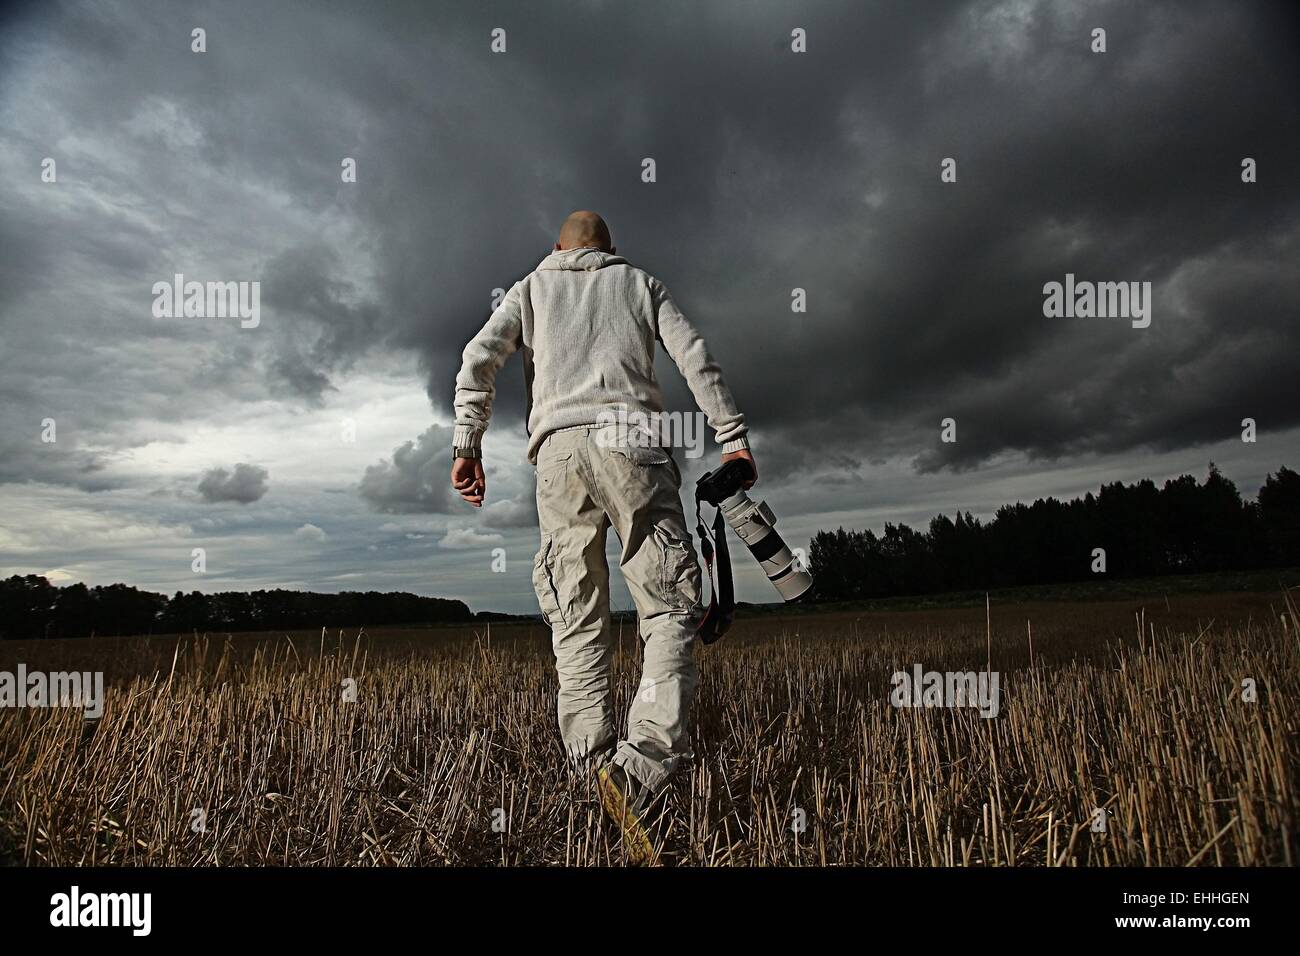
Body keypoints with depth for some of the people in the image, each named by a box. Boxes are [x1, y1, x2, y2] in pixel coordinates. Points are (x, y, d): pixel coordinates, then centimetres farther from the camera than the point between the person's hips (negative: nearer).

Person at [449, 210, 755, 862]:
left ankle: (595, 770, -9)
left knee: (576, 621, 3)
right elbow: (694, 356, 12)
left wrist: (466, 446, 6)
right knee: (670, 607, -6)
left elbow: (479, 357, 10)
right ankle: (644, 767, -24)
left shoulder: (532, 287, 27)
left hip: (557, 447, 2)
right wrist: (732, 437, 9)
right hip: (630, 436, -1)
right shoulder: (638, 281, 26)